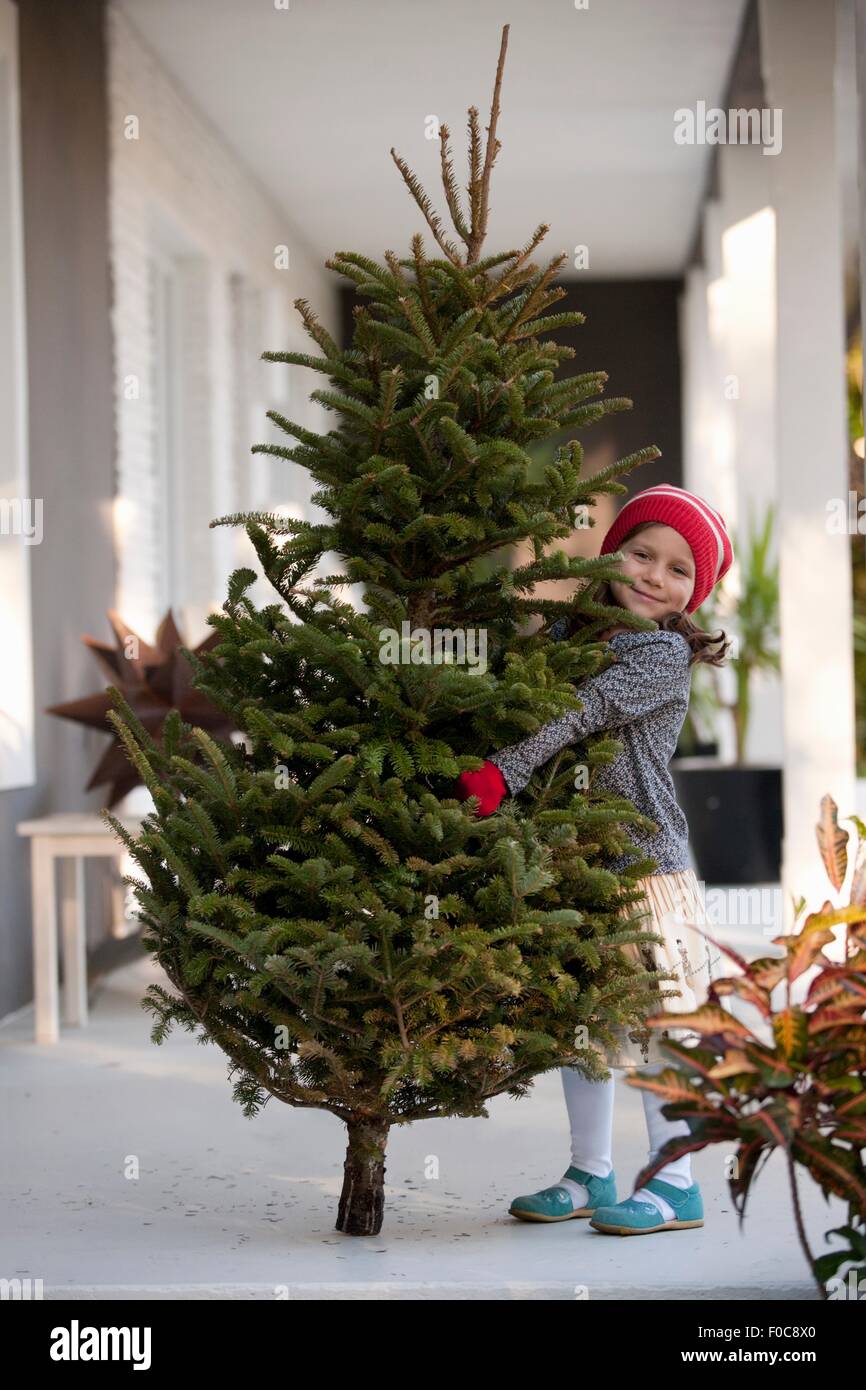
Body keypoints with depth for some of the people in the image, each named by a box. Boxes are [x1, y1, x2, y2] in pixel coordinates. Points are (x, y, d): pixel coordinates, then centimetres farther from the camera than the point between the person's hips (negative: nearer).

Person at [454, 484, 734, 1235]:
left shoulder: (664, 655, -9)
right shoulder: (569, 635, 10)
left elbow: (583, 712, -20)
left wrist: (504, 771, -30)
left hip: (645, 864, -6)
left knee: (651, 1022, -3)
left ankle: (676, 1185, 6)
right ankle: (590, 1174, 23)